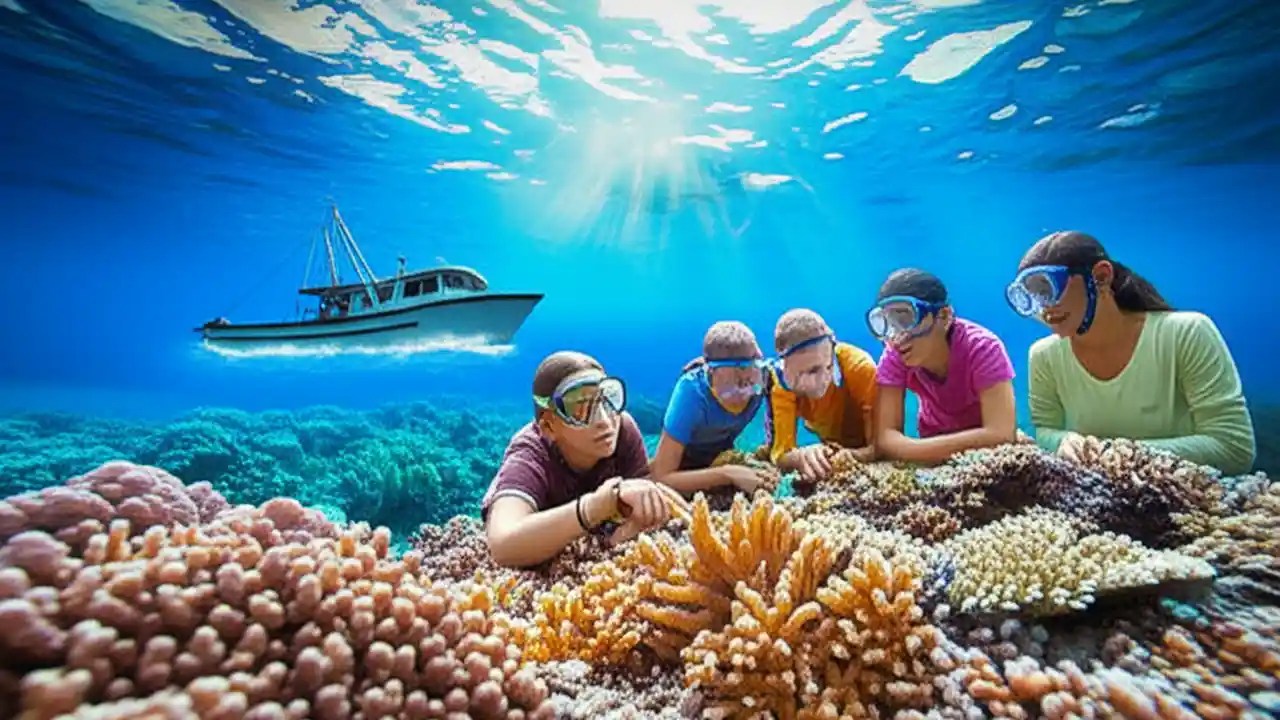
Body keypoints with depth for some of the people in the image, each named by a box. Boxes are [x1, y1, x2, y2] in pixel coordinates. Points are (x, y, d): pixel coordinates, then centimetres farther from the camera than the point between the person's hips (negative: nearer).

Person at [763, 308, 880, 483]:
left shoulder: (860, 367, -28)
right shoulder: (780, 380, -23)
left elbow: (880, 447, -25)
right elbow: (780, 453, -24)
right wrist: (803, 456, -45)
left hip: (863, 458, -2)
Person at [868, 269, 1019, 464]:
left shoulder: (983, 347, -26)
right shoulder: (894, 356, -20)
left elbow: (1001, 434, -34)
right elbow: (885, 438, -25)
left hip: (987, 453, -1)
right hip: (937, 445, 1)